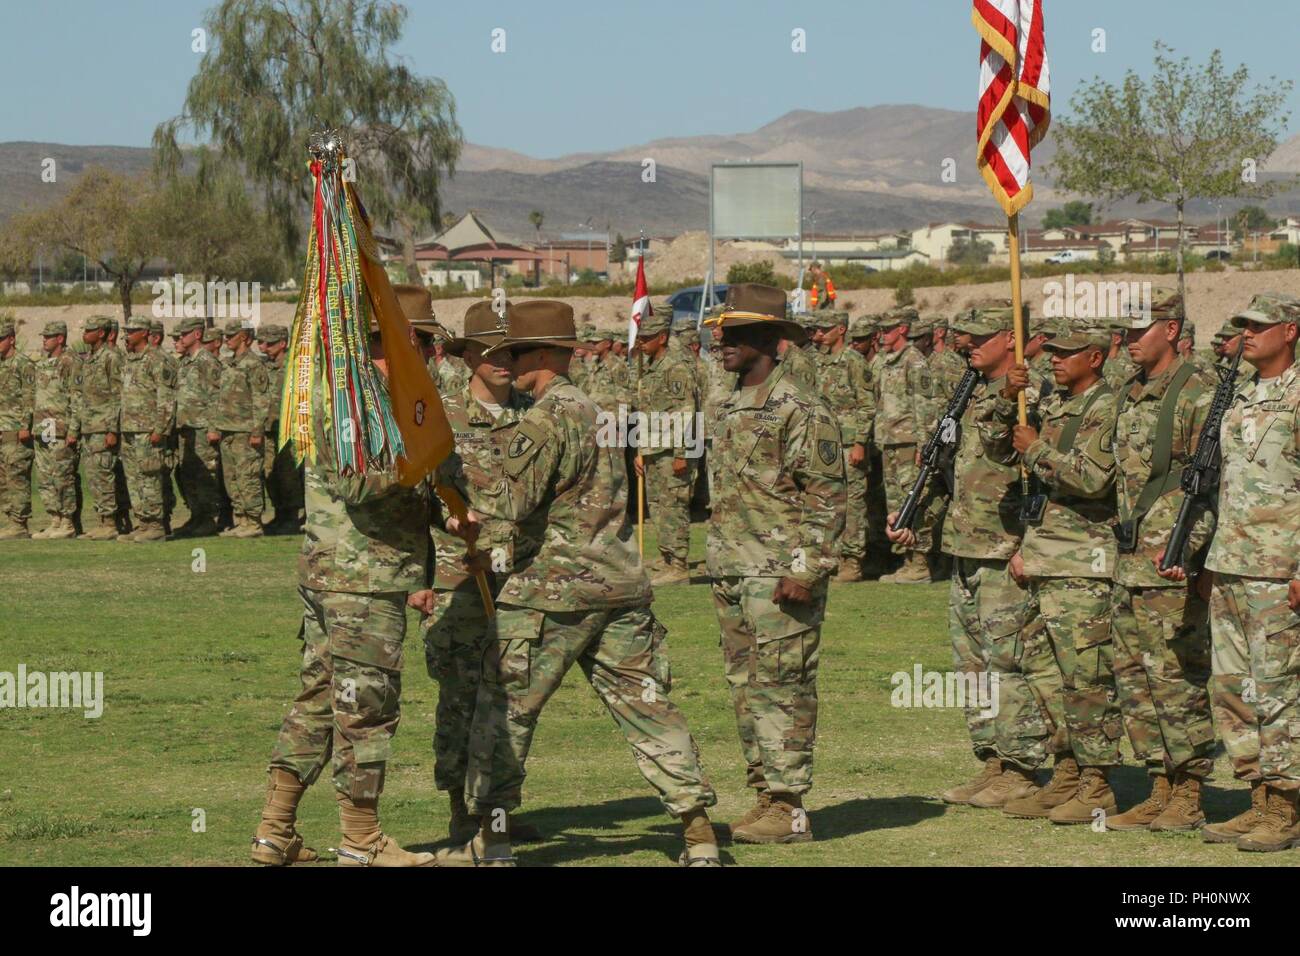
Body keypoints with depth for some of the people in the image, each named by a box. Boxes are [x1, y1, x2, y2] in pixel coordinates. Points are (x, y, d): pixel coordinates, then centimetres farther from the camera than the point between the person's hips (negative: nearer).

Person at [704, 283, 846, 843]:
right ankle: (764, 799, 17)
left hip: (780, 574, -9)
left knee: (783, 691, -7)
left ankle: (788, 810, -4)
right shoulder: (729, 409, 16)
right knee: (746, 691, 11)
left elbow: (827, 498, -13)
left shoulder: (800, 411, -10)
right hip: (731, 575, 9)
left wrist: (805, 572, -18)